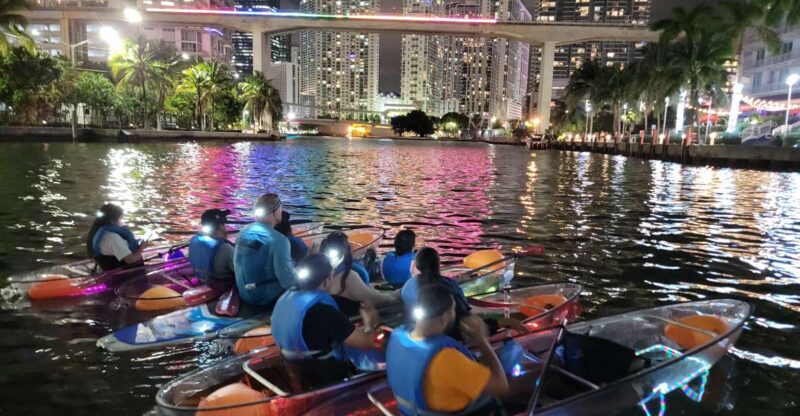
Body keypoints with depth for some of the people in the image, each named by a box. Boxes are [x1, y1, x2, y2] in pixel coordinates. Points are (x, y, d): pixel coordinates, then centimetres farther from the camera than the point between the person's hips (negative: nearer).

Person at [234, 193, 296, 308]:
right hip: (269, 298, -8)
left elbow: (237, 265, 11)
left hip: (245, 295, 8)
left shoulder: (243, 233, -1)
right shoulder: (278, 240, -26)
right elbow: (288, 280, -27)